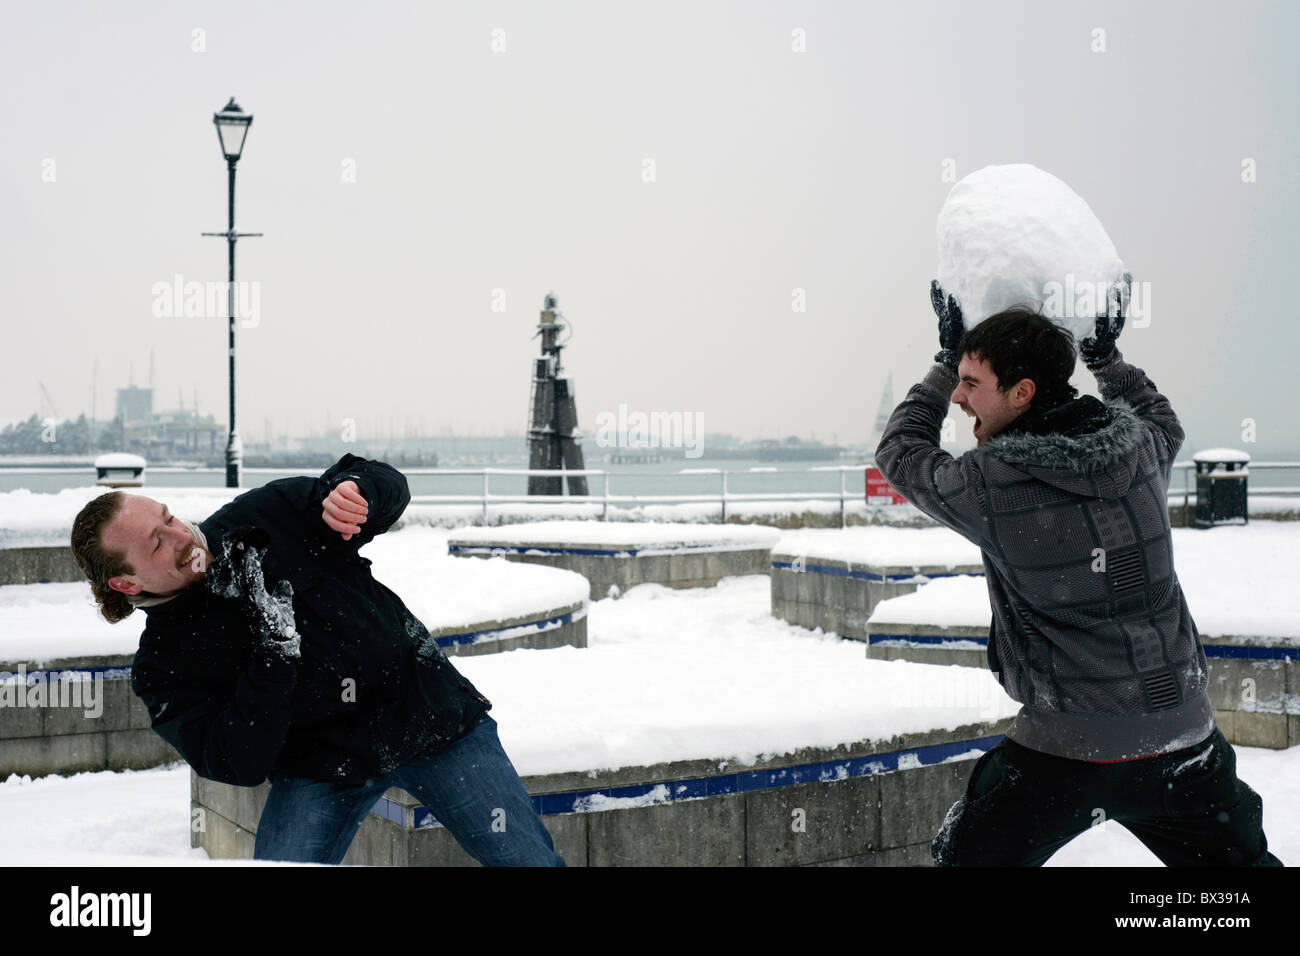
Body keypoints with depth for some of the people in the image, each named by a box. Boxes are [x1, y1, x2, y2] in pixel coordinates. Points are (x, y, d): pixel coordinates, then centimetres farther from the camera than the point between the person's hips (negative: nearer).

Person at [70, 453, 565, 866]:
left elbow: (388, 486, 3)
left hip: (427, 712, 0)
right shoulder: (161, 668, -7)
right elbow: (239, 765, -17)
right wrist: (272, 650, -26)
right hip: (318, 771, 0)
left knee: (528, 861, -2)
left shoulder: (263, 516, -5)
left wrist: (353, 489, -22)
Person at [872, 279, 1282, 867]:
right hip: (1185, 732, 5)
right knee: (1240, 859, 22)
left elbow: (900, 453, 6)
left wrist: (947, 360, 13)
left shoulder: (992, 484, -15)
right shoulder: (1141, 449, -1)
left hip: (1069, 747, -5)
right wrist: (1105, 355, 32)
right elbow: (1163, 420, 27)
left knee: (963, 858, 13)